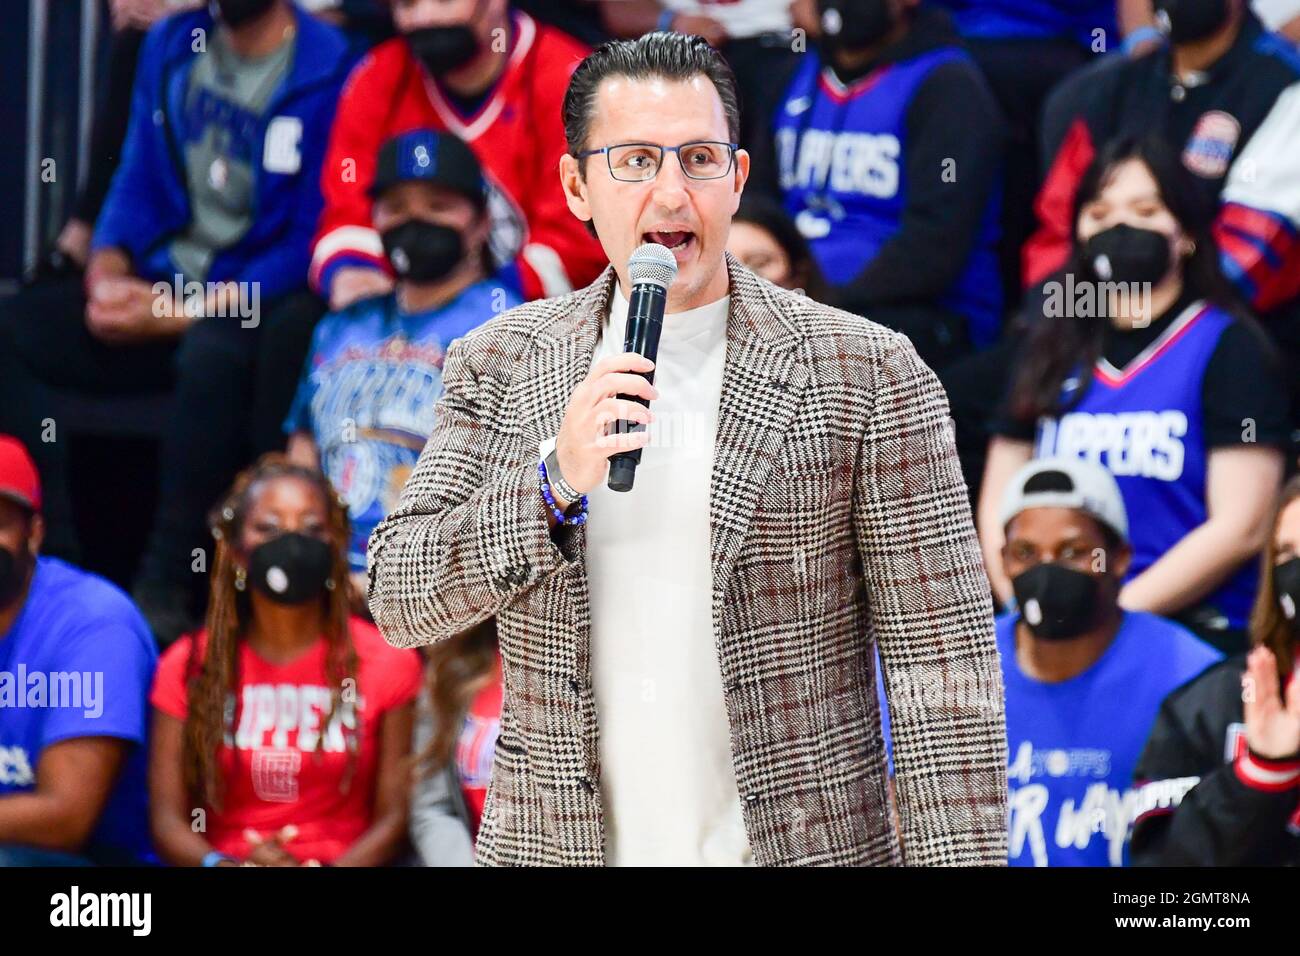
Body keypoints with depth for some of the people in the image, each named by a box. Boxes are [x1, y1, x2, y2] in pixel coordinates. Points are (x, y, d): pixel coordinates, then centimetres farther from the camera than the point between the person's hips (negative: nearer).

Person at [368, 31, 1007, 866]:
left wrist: (962, 858, -15)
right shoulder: (498, 366, 4)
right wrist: (556, 482, -17)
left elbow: (942, 669, -7)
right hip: (562, 845, 2)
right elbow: (401, 602, -2)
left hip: (798, 847, -2)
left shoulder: (867, 375, -5)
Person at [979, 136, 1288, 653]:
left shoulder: (1228, 349, 4)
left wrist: (1117, 612, -9)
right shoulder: (1052, 352, 18)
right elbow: (997, 505, 16)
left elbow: (1239, 528, -4)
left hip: (1191, 628, -4)